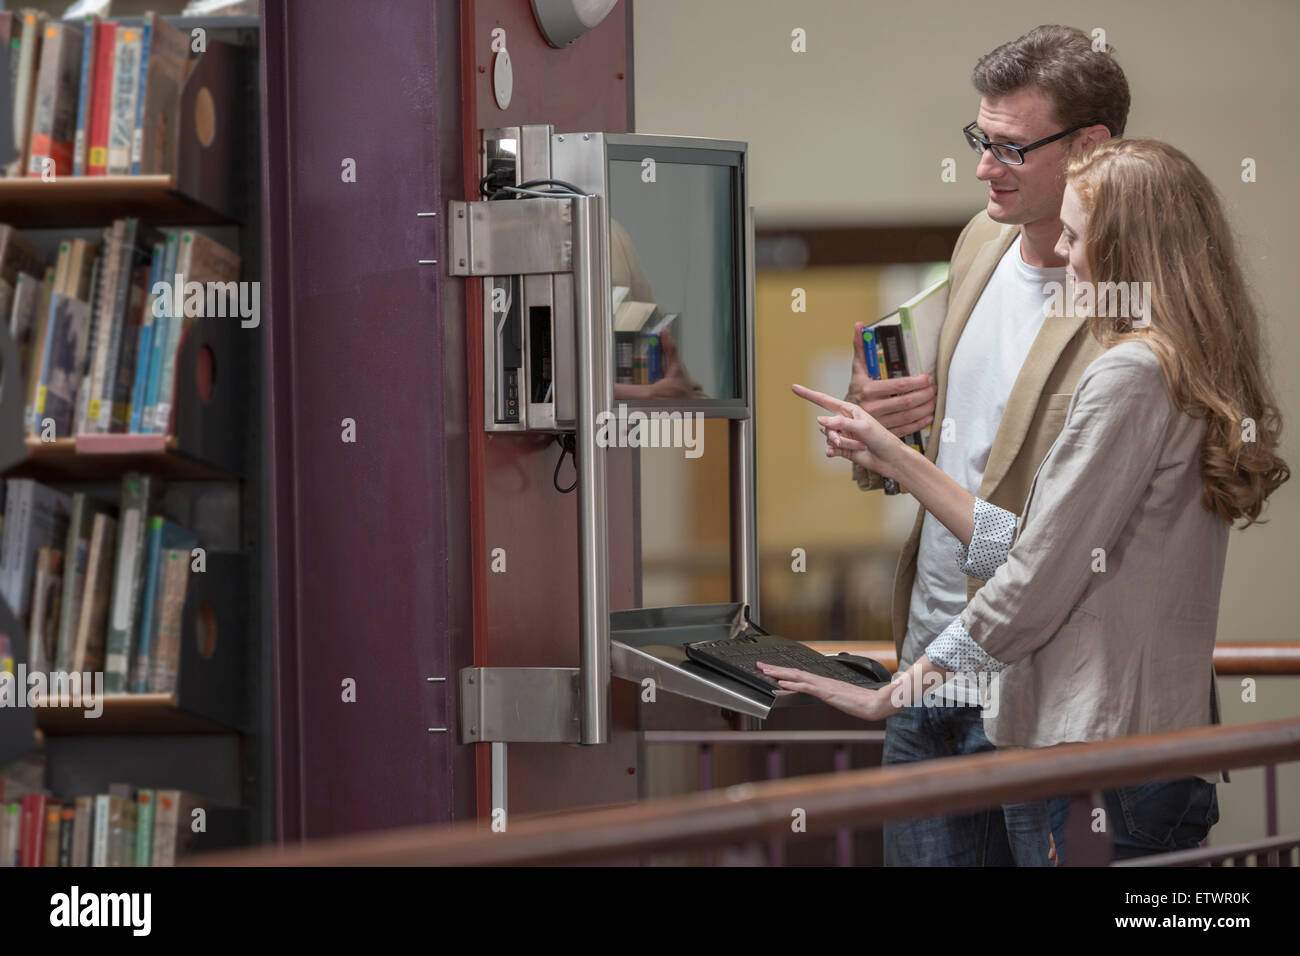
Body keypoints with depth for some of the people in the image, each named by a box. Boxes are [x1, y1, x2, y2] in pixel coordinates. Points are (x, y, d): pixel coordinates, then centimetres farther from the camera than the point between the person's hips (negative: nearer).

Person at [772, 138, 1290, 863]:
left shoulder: (1131, 376, -12)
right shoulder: (1197, 380, 18)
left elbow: (1037, 583, -13)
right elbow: (1031, 551, 18)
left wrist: (891, 694, -4)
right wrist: (897, 459, 22)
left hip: (1105, 766, -9)